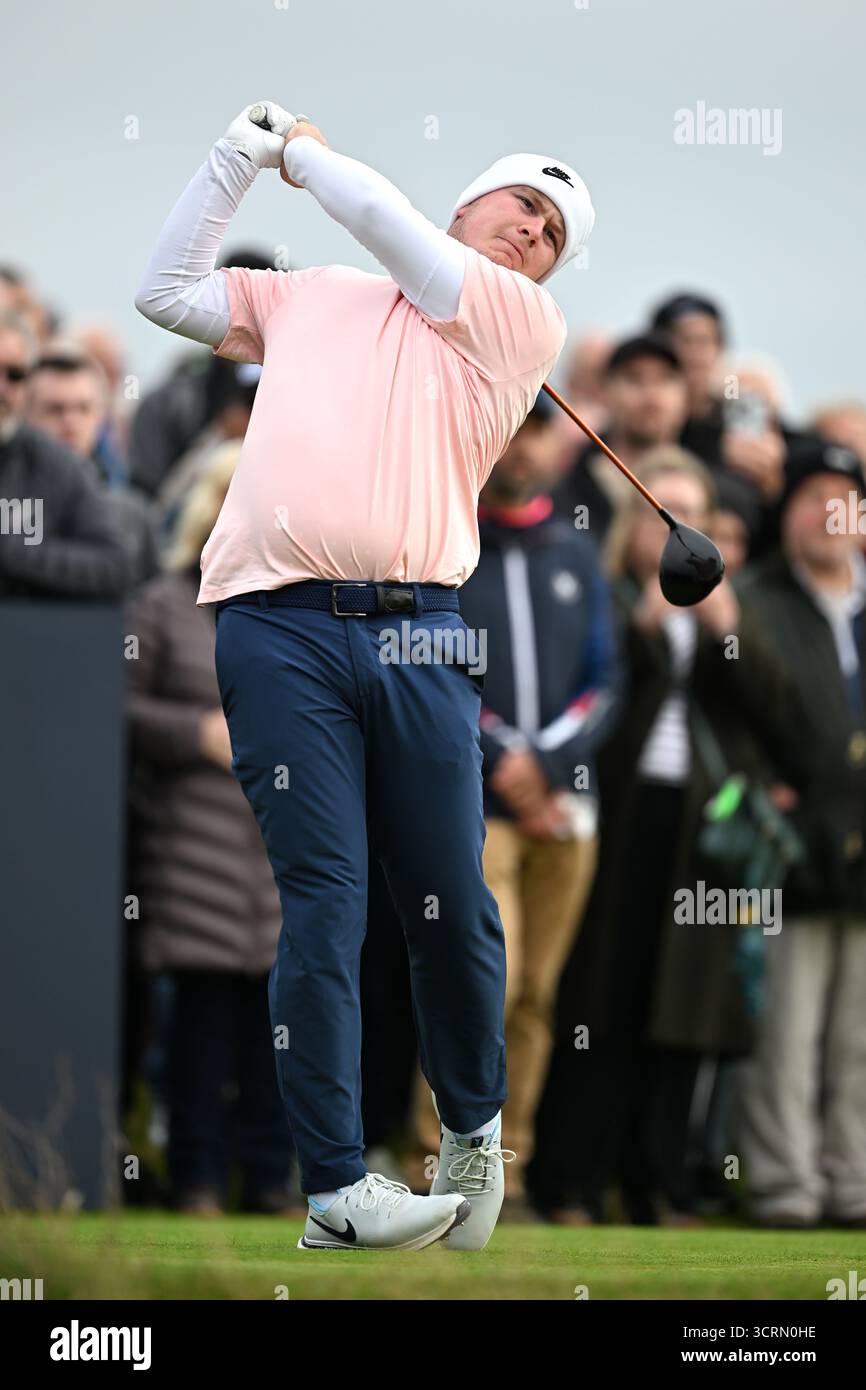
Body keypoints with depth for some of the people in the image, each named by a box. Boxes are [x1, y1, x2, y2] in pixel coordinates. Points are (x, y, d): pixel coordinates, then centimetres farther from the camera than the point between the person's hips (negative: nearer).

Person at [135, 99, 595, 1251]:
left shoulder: (526, 325, 15)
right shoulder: (310, 295, 23)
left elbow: (394, 230, 5)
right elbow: (166, 294, 25)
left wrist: (305, 152, 19)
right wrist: (240, 156, 20)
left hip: (419, 636, 0)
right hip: (281, 627, 0)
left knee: (452, 908, 0)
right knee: (324, 903, -9)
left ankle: (474, 1129, 24)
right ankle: (333, 1187, -9)